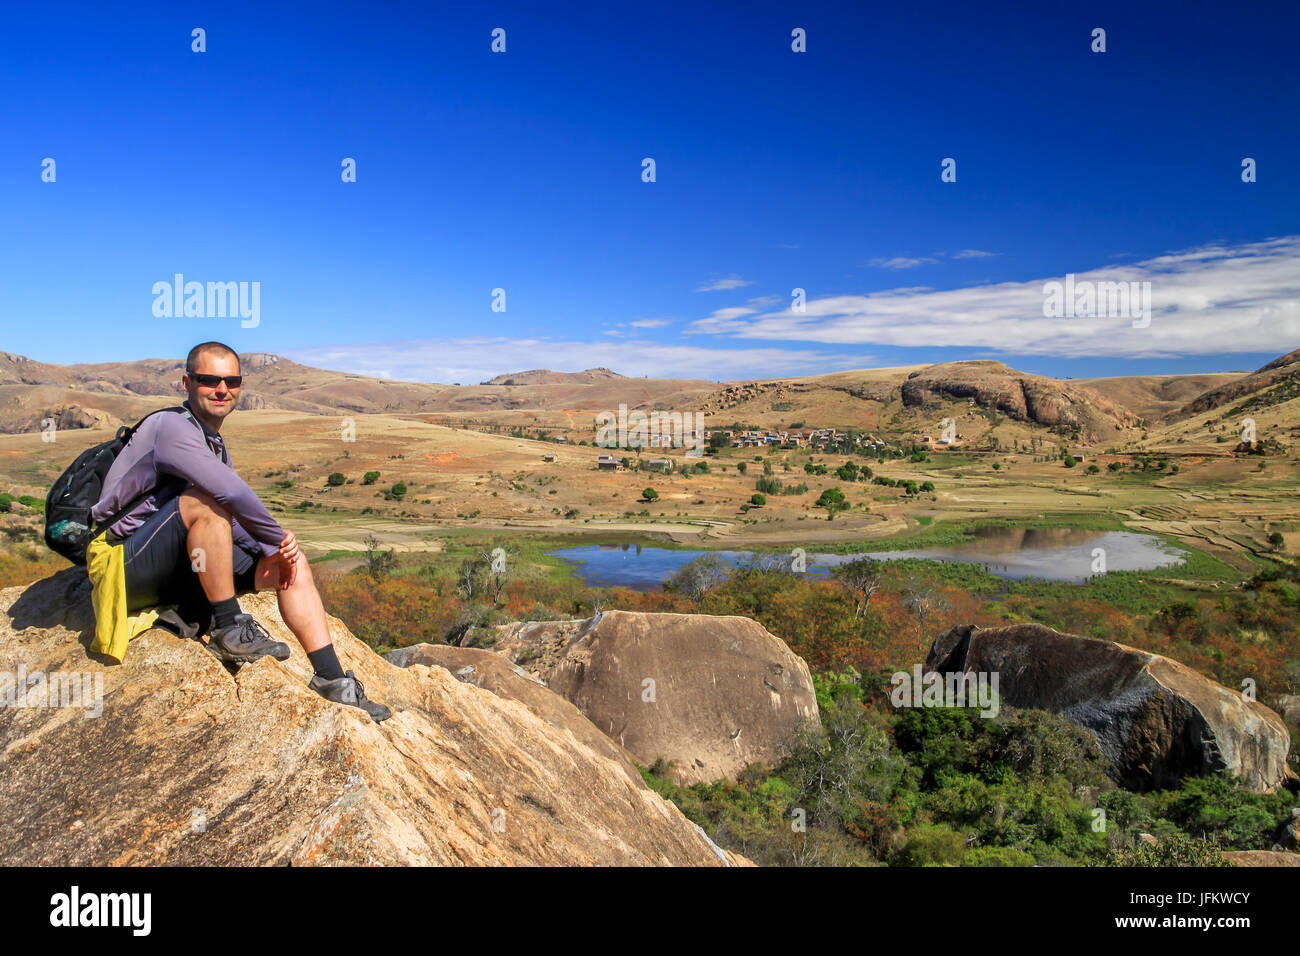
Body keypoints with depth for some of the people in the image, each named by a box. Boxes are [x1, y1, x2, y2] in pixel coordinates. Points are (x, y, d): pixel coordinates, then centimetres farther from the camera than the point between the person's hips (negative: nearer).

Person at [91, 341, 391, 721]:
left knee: (293, 562, -2)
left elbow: (235, 520, 12)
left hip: (179, 573, 9)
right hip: (128, 565, -9)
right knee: (204, 500, -33)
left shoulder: (215, 446, 15)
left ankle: (331, 679, -5)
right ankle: (229, 629, -21)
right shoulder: (171, 426, -14)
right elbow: (232, 495, -26)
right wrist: (278, 539, -13)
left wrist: (276, 551, -6)